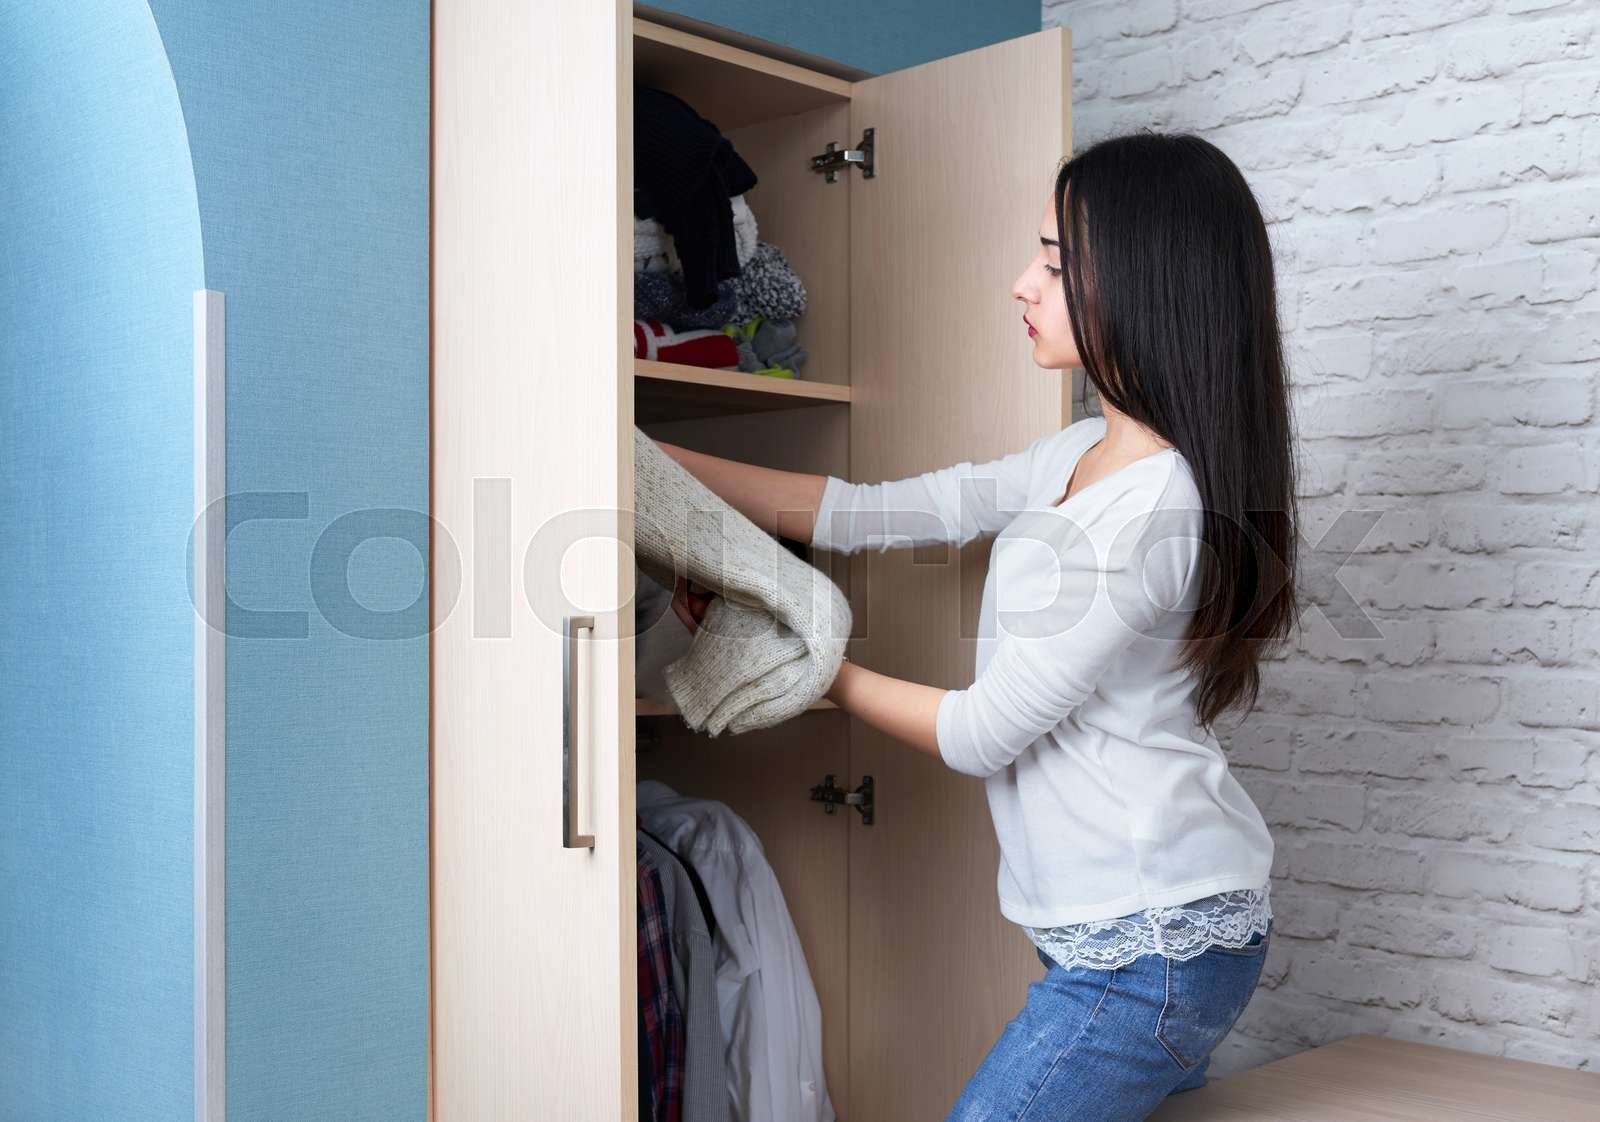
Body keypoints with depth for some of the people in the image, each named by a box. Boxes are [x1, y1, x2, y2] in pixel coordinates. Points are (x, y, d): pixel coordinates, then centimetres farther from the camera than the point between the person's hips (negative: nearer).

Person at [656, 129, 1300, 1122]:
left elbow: (982, 733, -15)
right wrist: (650, 460, 8)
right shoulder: (1083, 459, 9)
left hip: (1152, 945, -9)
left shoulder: (1155, 505, -22)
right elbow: (872, 513, 9)